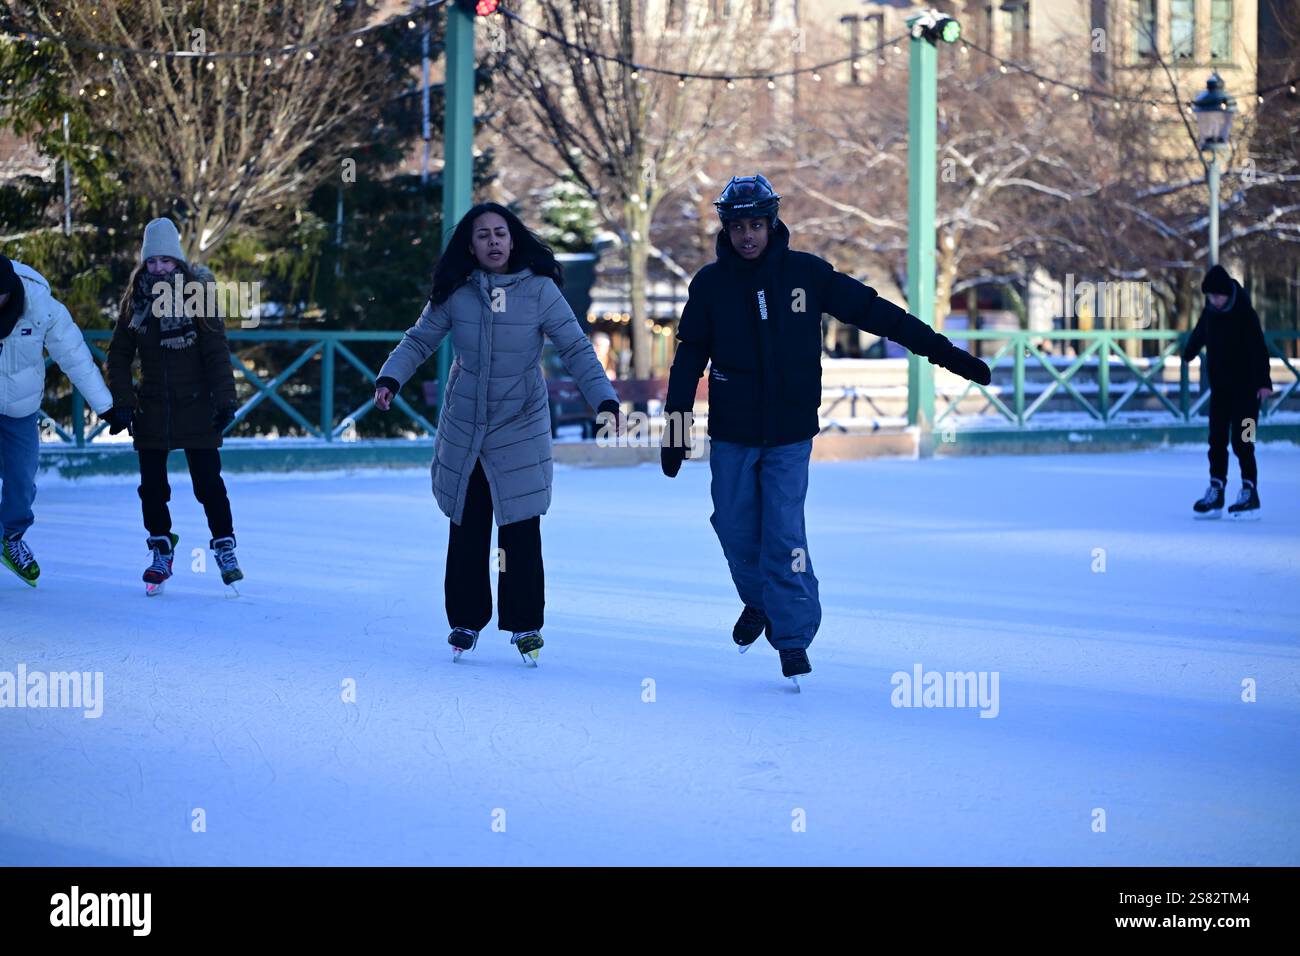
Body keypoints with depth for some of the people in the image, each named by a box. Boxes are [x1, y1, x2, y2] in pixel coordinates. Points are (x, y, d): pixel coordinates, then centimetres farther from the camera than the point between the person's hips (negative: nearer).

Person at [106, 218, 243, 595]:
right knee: (152, 485, 4)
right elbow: (119, 355, 9)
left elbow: (217, 352, -7)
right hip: (152, 407, 3)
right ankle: (161, 551, 16)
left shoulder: (197, 293, -6)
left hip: (195, 405, -3)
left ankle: (224, 547, 8)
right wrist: (122, 401, 1)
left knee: (208, 481, -4)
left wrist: (225, 399, -12)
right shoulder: (136, 299, 3)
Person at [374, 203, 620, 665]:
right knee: (466, 533, 6)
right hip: (463, 430, 2)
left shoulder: (539, 290, -8)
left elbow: (576, 349, -8)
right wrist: (390, 379, -11)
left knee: (521, 535, -4)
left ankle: (524, 625, 11)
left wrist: (604, 399, -19)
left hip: (520, 430, -2)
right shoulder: (455, 293, -2)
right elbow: (419, 341, 6)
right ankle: (465, 621, 21)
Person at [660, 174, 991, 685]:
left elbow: (873, 311, -1)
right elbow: (689, 359, 4)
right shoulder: (711, 283, 0)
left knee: (784, 535, -9)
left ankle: (793, 636, -1)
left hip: (790, 433, -2)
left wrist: (942, 351, -3)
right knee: (735, 529, 8)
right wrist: (674, 428, 1)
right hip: (731, 434, 2)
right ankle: (759, 602, 35)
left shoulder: (805, 273, -4)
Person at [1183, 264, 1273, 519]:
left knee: (1241, 442, -8)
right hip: (1219, 387, 6)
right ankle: (1215, 492, 9)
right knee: (1217, 441, 5)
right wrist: (1188, 354, 43)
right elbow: (1199, 334, 24)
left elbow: (1258, 348, -24)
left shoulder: (1245, 313, -16)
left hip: (1245, 388, -6)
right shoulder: (1210, 312, 3)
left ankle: (1250, 494, -2)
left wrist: (1263, 381, -35)